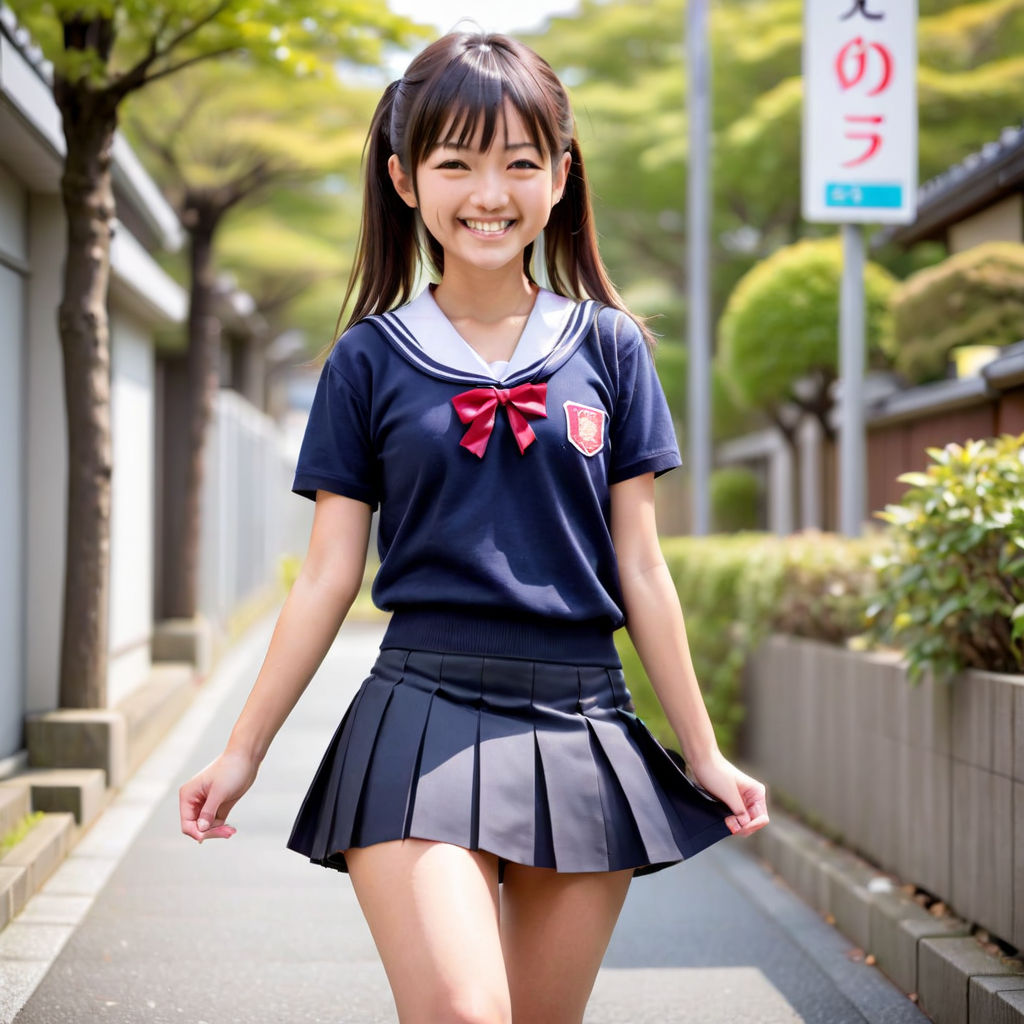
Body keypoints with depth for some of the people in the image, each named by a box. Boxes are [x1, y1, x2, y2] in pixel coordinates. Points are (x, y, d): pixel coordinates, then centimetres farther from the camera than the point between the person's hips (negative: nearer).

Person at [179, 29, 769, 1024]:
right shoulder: (368, 362, 4)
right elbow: (326, 579, 6)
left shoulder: (609, 347, 6)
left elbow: (640, 571, 9)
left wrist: (703, 754, 10)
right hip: (424, 719, -2)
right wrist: (242, 752, 5)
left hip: (581, 733, 2)